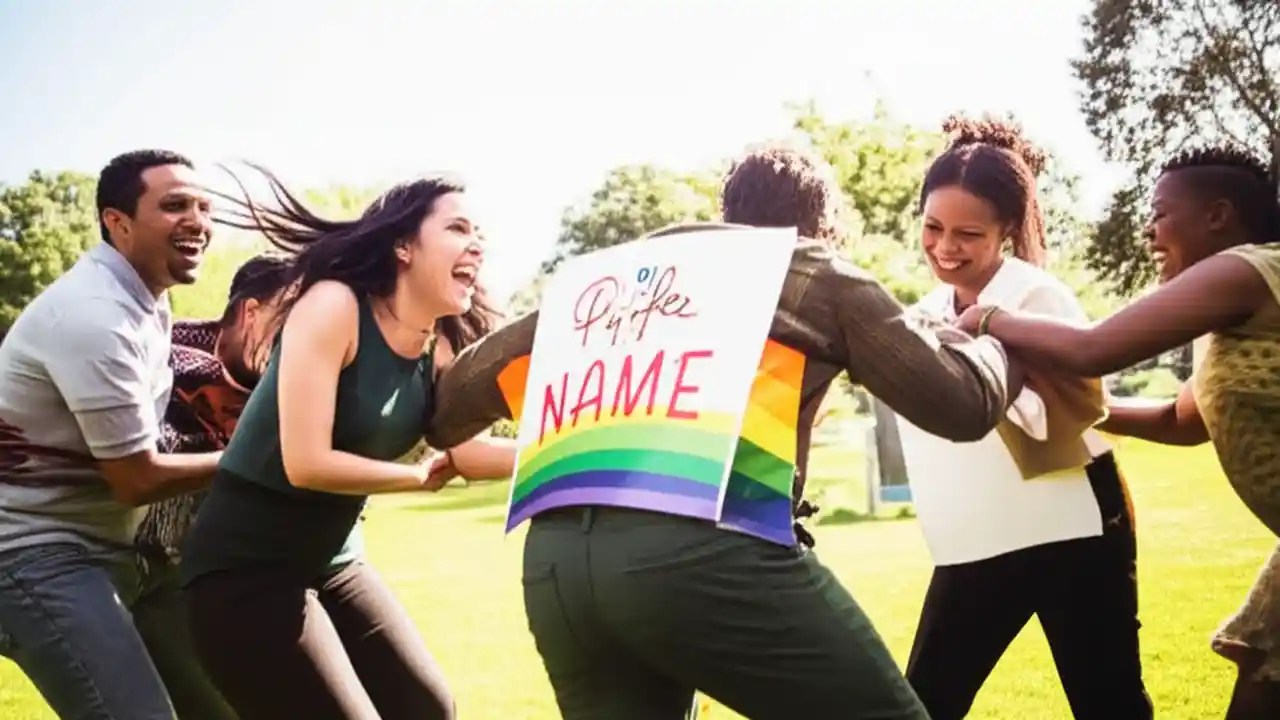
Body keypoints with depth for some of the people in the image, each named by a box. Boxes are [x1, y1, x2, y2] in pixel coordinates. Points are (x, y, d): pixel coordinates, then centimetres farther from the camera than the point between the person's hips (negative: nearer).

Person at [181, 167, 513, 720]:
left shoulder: (440, 350, 3)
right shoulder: (334, 305, -20)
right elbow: (307, 463, -25)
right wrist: (419, 477, -12)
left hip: (334, 562, 8)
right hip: (246, 569, -8)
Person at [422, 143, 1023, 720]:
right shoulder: (823, 278, 17)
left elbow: (478, 376, 30)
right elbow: (965, 402, 16)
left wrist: (441, 430, 52)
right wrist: (998, 344, 39)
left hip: (554, 556, 6)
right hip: (704, 545, -5)